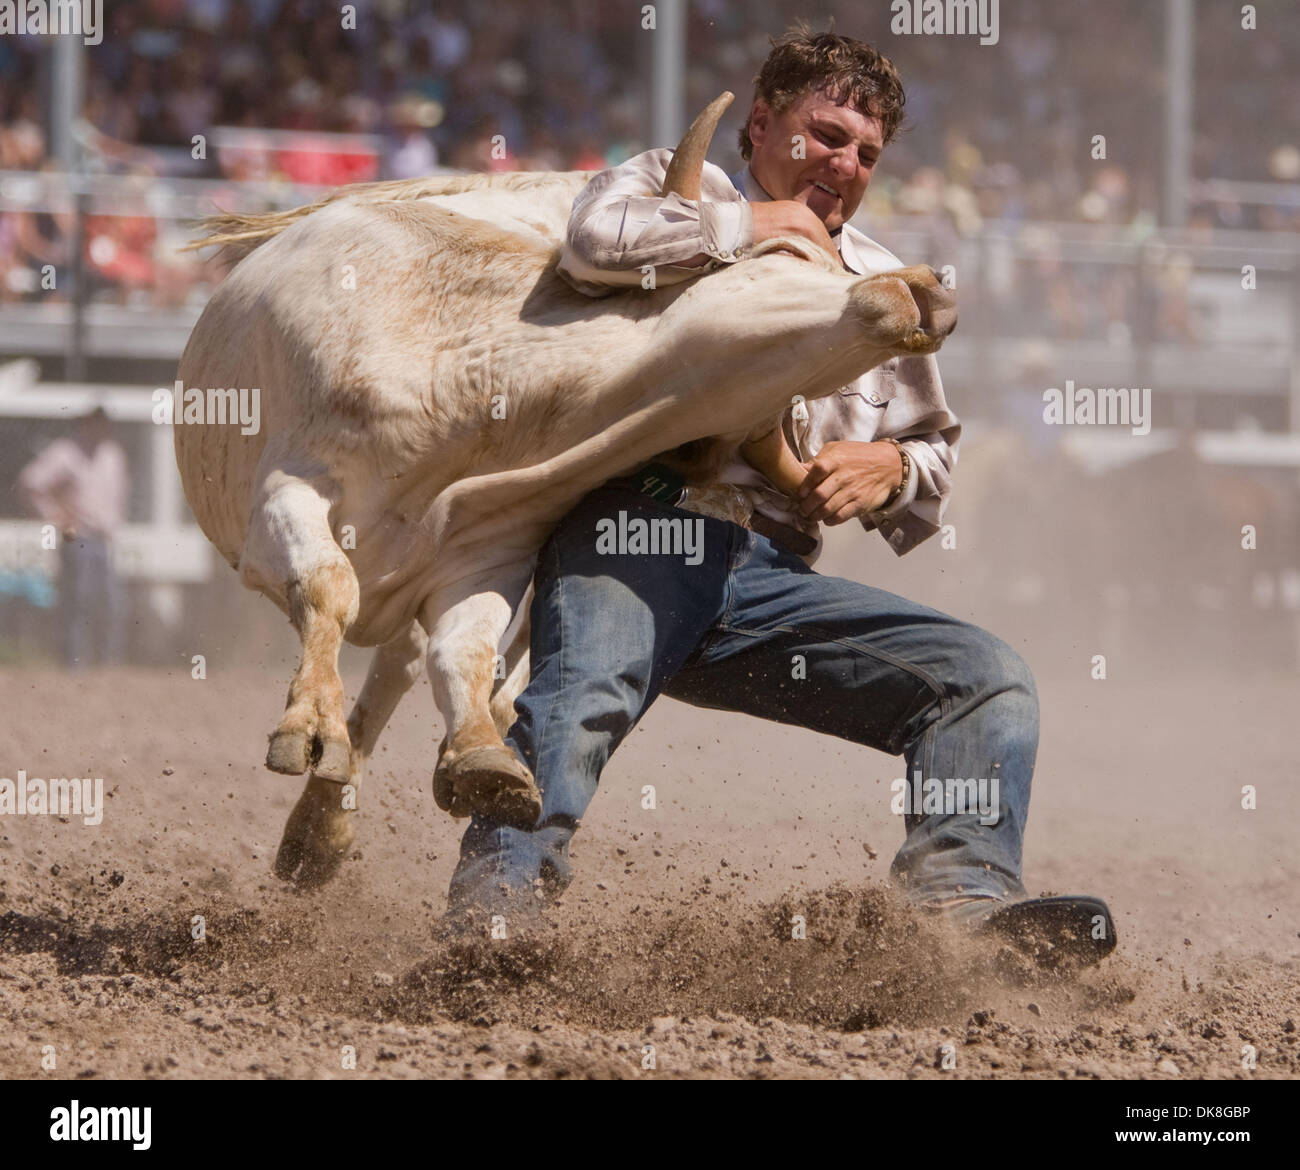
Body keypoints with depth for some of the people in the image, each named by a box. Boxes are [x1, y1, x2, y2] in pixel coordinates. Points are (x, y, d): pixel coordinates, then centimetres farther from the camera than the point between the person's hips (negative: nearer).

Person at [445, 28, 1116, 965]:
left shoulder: (881, 286, 29)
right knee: (580, 693, -36)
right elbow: (600, 240, -11)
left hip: (771, 579, 5)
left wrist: (891, 468, 9)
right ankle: (491, 922, -45)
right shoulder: (676, 186, 15)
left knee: (988, 678, -12)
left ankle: (960, 905, -29)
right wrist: (763, 224, 1)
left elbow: (936, 458, 34)